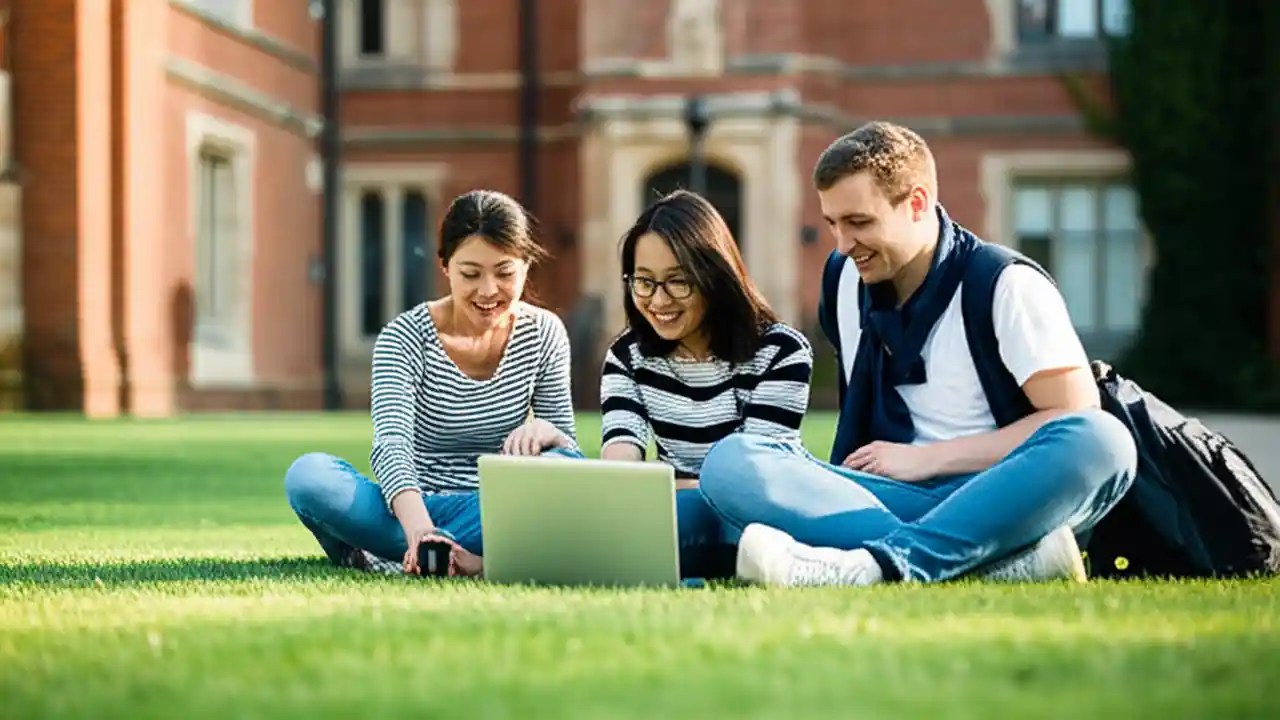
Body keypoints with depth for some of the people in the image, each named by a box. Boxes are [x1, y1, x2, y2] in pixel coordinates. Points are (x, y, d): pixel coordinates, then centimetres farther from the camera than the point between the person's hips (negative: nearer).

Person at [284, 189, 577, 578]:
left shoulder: (544, 333, 1)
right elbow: (391, 446, -23)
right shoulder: (405, 337, -8)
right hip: (415, 510, -2)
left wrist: (548, 432, -23)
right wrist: (419, 530, -44)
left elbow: (568, 446, 4)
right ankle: (473, 558, -33)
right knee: (308, 475, -29)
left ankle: (387, 558, -29)